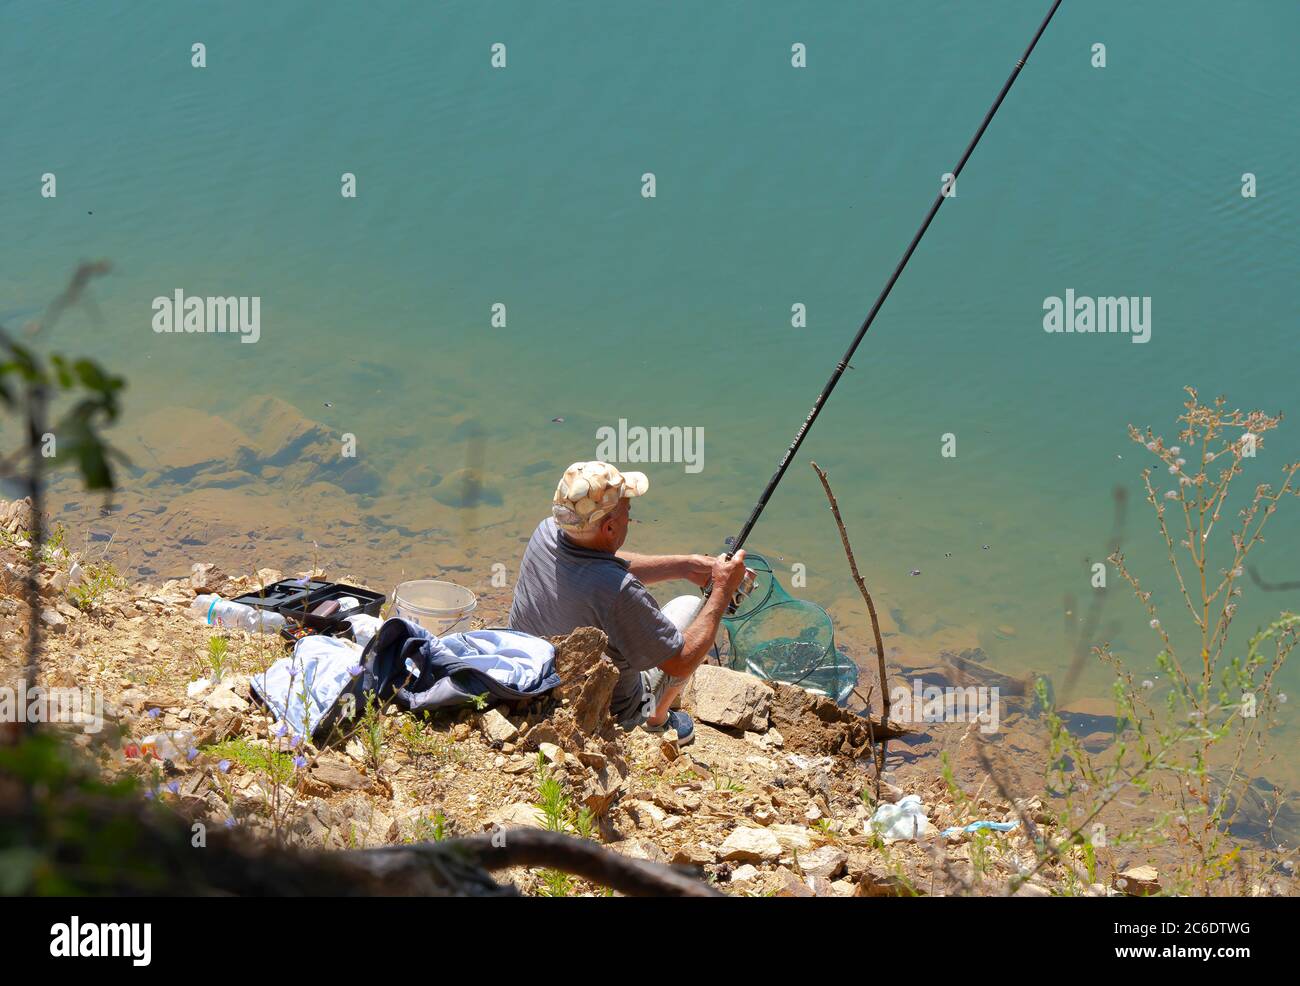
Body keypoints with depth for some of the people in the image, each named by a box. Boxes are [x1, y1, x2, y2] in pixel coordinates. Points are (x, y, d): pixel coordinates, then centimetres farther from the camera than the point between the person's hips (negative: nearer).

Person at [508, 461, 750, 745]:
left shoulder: (546, 533, -18)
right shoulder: (618, 591, -39)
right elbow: (682, 664, -24)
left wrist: (683, 565, 6)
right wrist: (723, 591, -16)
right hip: (608, 717, -6)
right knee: (690, 607, 12)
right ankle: (658, 720, 32)